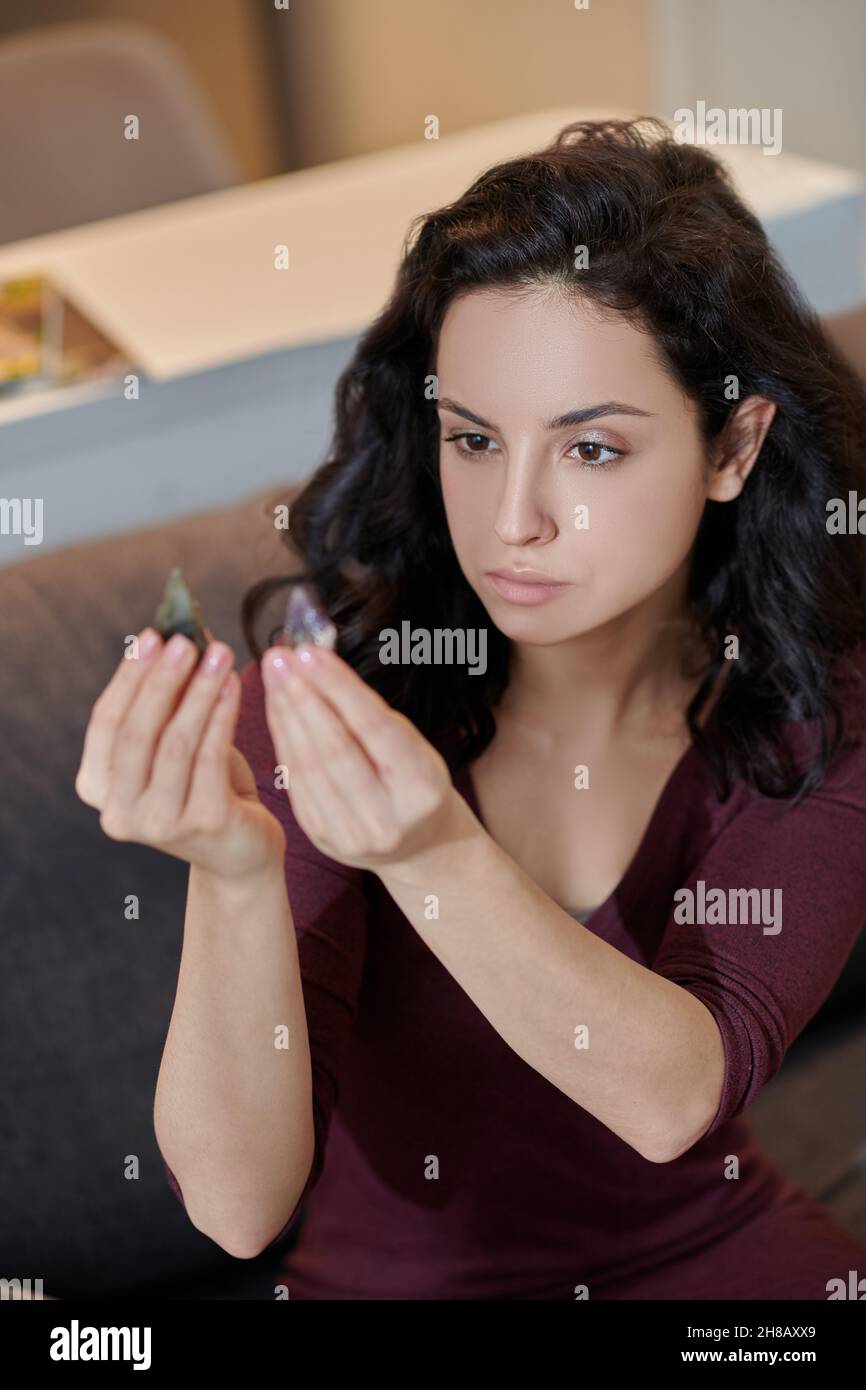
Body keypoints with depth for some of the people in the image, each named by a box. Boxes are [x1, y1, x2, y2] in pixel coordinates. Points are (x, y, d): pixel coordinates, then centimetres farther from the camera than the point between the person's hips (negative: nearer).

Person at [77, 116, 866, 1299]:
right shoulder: (328, 698, -15)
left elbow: (677, 1096, -23)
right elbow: (240, 1203, -21)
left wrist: (435, 856, -38)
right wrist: (234, 878, -37)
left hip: (721, 1257, 1)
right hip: (398, 1272, 0)